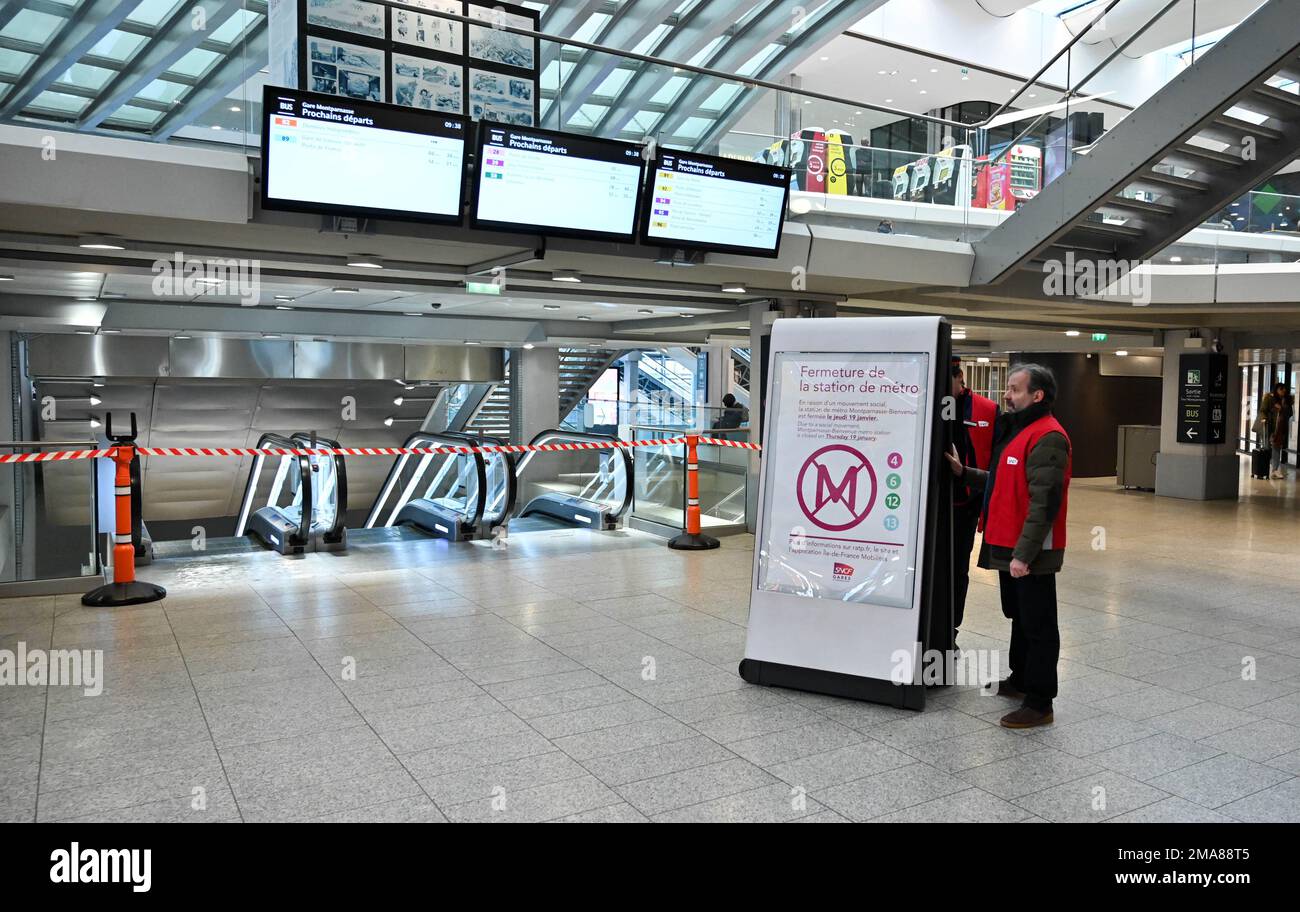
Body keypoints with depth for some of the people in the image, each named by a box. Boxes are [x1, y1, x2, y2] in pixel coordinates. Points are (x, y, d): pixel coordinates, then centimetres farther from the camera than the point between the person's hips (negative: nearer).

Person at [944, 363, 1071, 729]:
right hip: (1007, 546, 10)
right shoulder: (1016, 429, 16)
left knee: (1037, 624, -1)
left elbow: (1044, 501, -24)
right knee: (1019, 615, 22)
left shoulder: (1047, 437, -17)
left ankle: (1039, 703, 7)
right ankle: (1020, 680, 38)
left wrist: (1024, 552, -26)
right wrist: (964, 472, 11)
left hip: (1029, 553, -10)